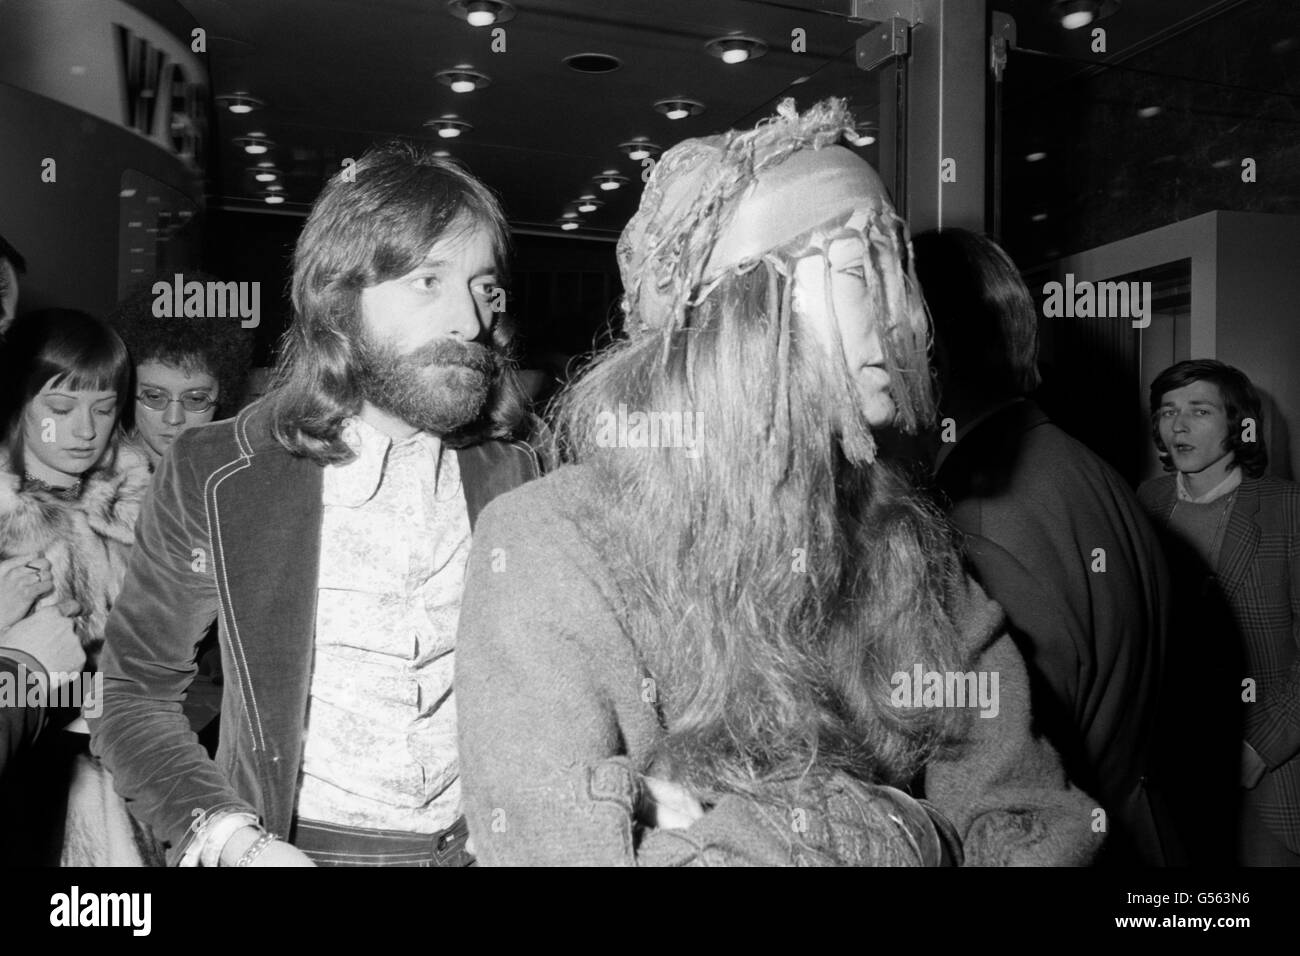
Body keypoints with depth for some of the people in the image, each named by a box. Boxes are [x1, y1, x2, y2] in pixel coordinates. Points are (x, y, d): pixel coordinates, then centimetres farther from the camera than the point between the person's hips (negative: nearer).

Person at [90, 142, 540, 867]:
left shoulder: (511, 476, -4)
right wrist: (232, 838, -17)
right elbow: (135, 695, -5)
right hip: (294, 845, -2)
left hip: (480, 843, 2)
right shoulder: (217, 475, -11)